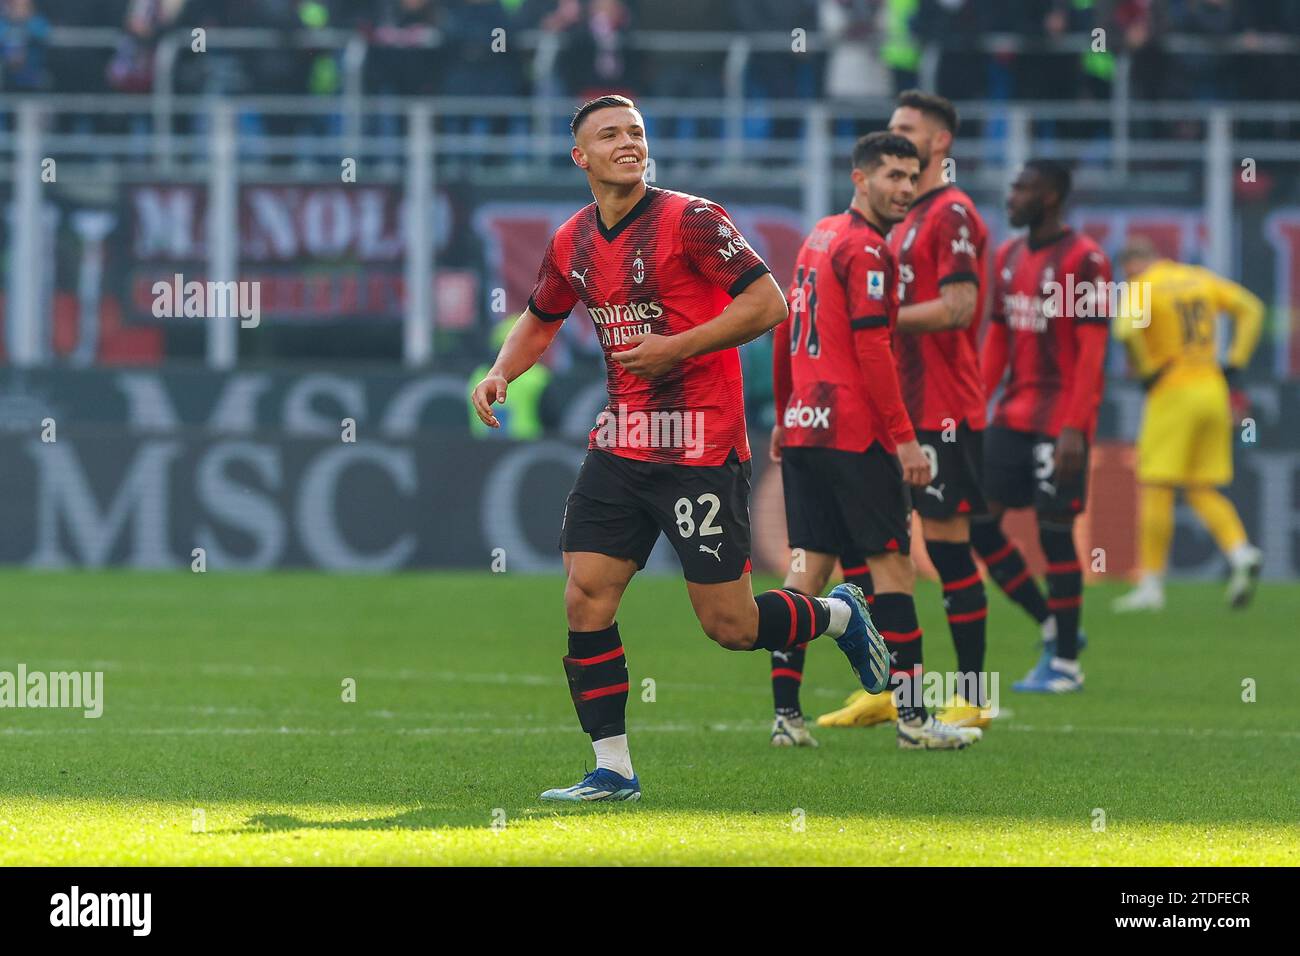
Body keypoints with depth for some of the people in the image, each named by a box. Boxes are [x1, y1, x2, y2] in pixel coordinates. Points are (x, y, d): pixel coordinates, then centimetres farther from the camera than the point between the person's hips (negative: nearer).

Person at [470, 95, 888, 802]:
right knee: (585, 600, -5)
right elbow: (540, 318, 26)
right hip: (619, 445, 6)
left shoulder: (690, 221, -11)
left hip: (701, 447, -6)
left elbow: (767, 302, -15)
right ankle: (612, 770, 4)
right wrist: (502, 372, 8)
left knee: (729, 626, -3)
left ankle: (841, 616, 27)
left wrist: (678, 347, -20)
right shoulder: (571, 244, 8)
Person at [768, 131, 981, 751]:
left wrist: (785, 418, 29)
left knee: (810, 565, 7)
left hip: (804, 427, 9)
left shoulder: (818, 237, 16)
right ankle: (911, 716, -5)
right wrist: (905, 439, -17)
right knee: (892, 565, -4)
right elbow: (872, 350, -17)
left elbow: (784, 332, 22)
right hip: (855, 433, -9)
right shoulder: (866, 250, -12)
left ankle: (785, 713, 3)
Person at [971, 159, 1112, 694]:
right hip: (1014, 416, 8)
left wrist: (1074, 428, -20)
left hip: (1059, 422, -8)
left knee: (1054, 530, -5)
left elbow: (1092, 351, -14)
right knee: (977, 521, 4)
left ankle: (1065, 665, 4)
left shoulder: (1083, 261, -11)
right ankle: (1053, 627, 16)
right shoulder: (1009, 257, 13)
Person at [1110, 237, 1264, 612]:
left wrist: (1147, 374, -10)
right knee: (1201, 490, 11)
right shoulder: (1201, 279, 13)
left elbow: (1127, 328, -24)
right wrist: (1234, 366, 10)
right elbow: (1250, 308, 11)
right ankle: (1241, 551, -11)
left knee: (1156, 489, -1)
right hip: (1213, 391, 6)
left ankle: (1151, 584, 0)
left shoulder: (1142, 287, -5)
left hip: (1172, 394, -6)